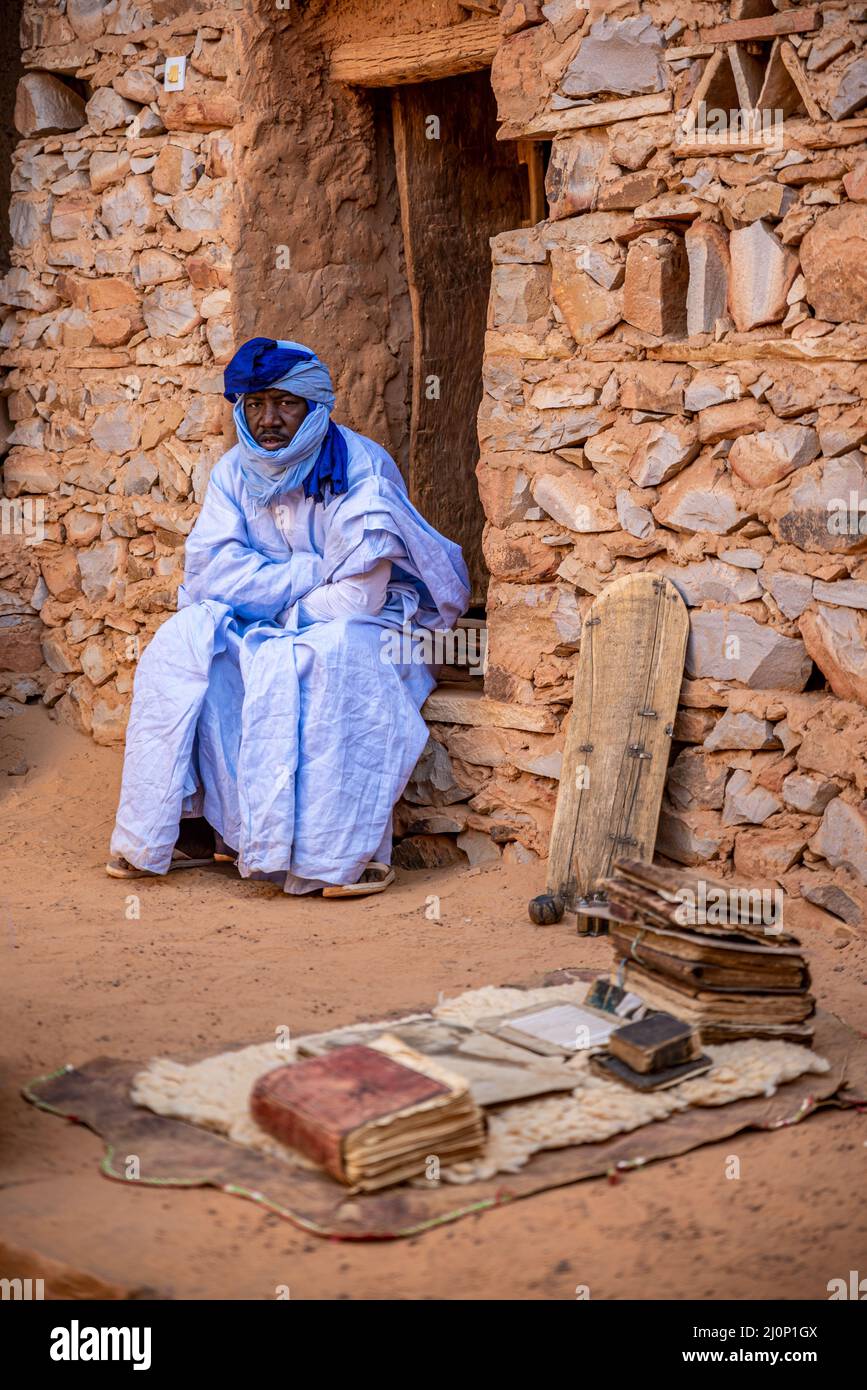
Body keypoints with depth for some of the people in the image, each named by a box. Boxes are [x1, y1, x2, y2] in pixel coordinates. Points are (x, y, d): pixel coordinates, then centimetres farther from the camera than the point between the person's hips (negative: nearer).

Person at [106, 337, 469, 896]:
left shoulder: (358, 472, -16)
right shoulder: (237, 470, 1)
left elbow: (358, 597, -21)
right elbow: (209, 570, -8)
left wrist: (272, 600, -14)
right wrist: (314, 572, -18)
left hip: (362, 625, -5)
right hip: (264, 627, 5)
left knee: (332, 656, -38)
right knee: (182, 640, -20)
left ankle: (356, 851, -32)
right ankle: (197, 827, -16)